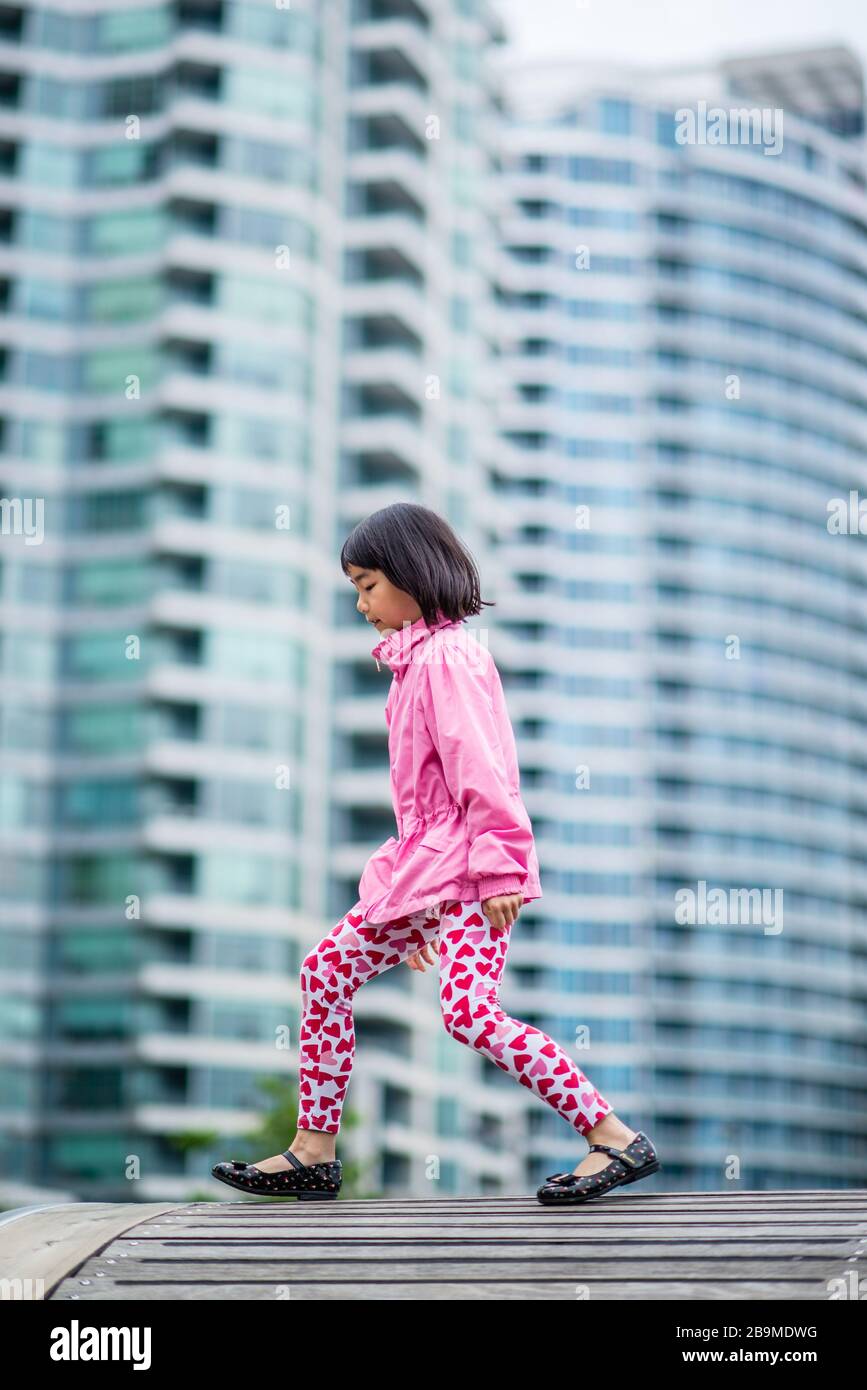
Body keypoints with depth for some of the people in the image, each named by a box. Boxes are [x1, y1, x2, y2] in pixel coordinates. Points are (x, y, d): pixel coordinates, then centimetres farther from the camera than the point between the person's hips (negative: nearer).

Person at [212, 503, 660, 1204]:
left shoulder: (447, 655, -11)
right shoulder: (414, 659, 20)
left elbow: (479, 767, -19)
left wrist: (498, 867, -24)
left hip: (467, 865, -10)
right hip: (425, 864, 10)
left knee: (472, 1013, -22)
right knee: (327, 970, 9)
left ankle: (616, 1138, -20)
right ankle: (313, 1153, 15)